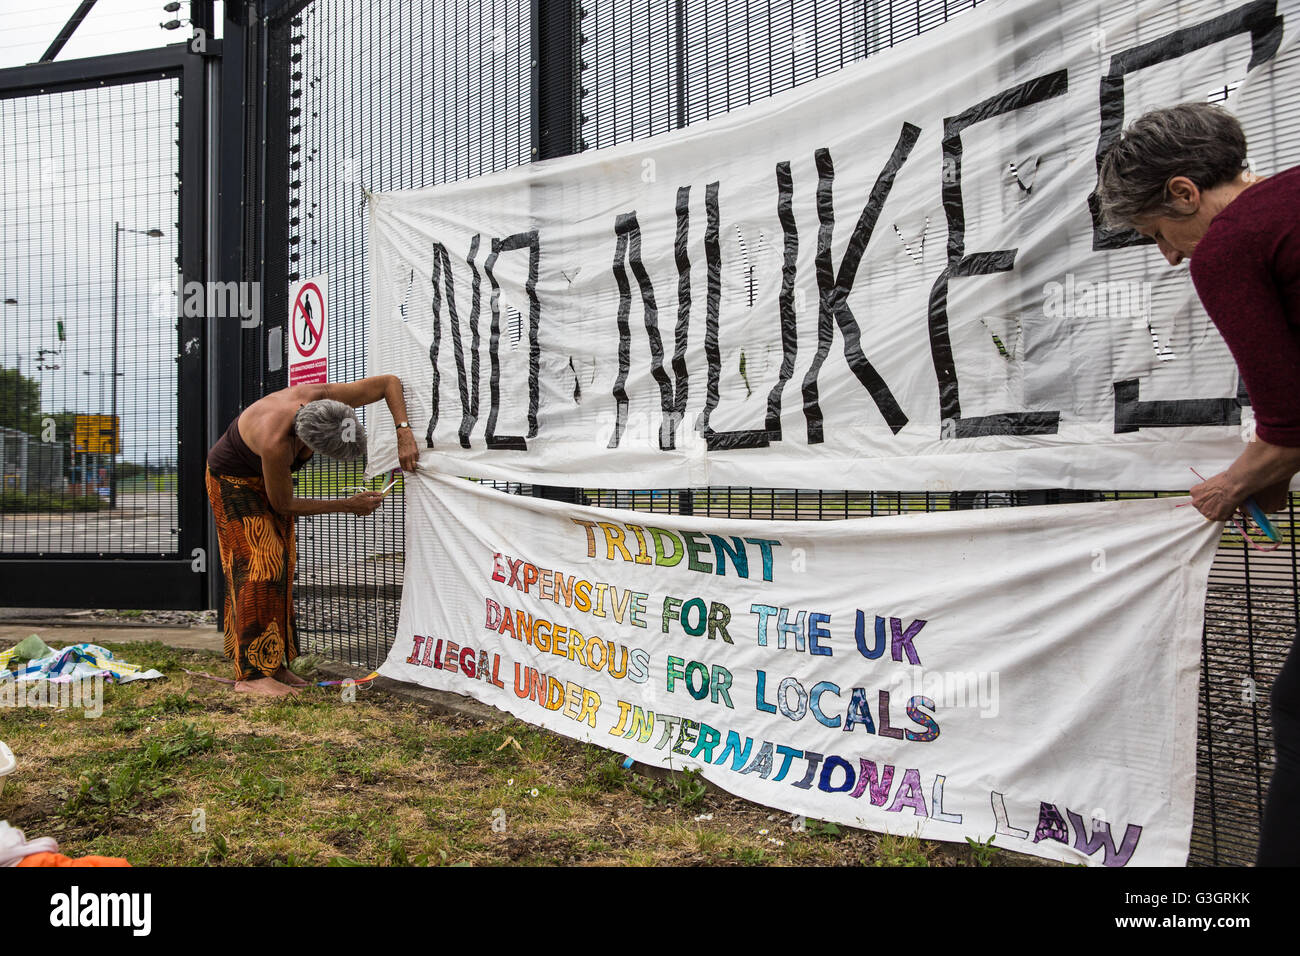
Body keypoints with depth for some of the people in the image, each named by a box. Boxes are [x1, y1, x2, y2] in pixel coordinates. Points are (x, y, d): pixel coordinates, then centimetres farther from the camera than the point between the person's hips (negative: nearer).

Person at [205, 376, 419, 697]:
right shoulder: (276, 444, -43)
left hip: (265, 477, 7)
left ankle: (273, 663, 8)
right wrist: (348, 506, -22)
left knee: (281, 565, 4)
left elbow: (389, 382, -17)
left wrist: (404, 434, -29)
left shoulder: (325, 399, -29)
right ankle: (251, 674, -15)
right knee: (259, 566, -16)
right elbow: (282, 504, -25)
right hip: (233, 481, -7)